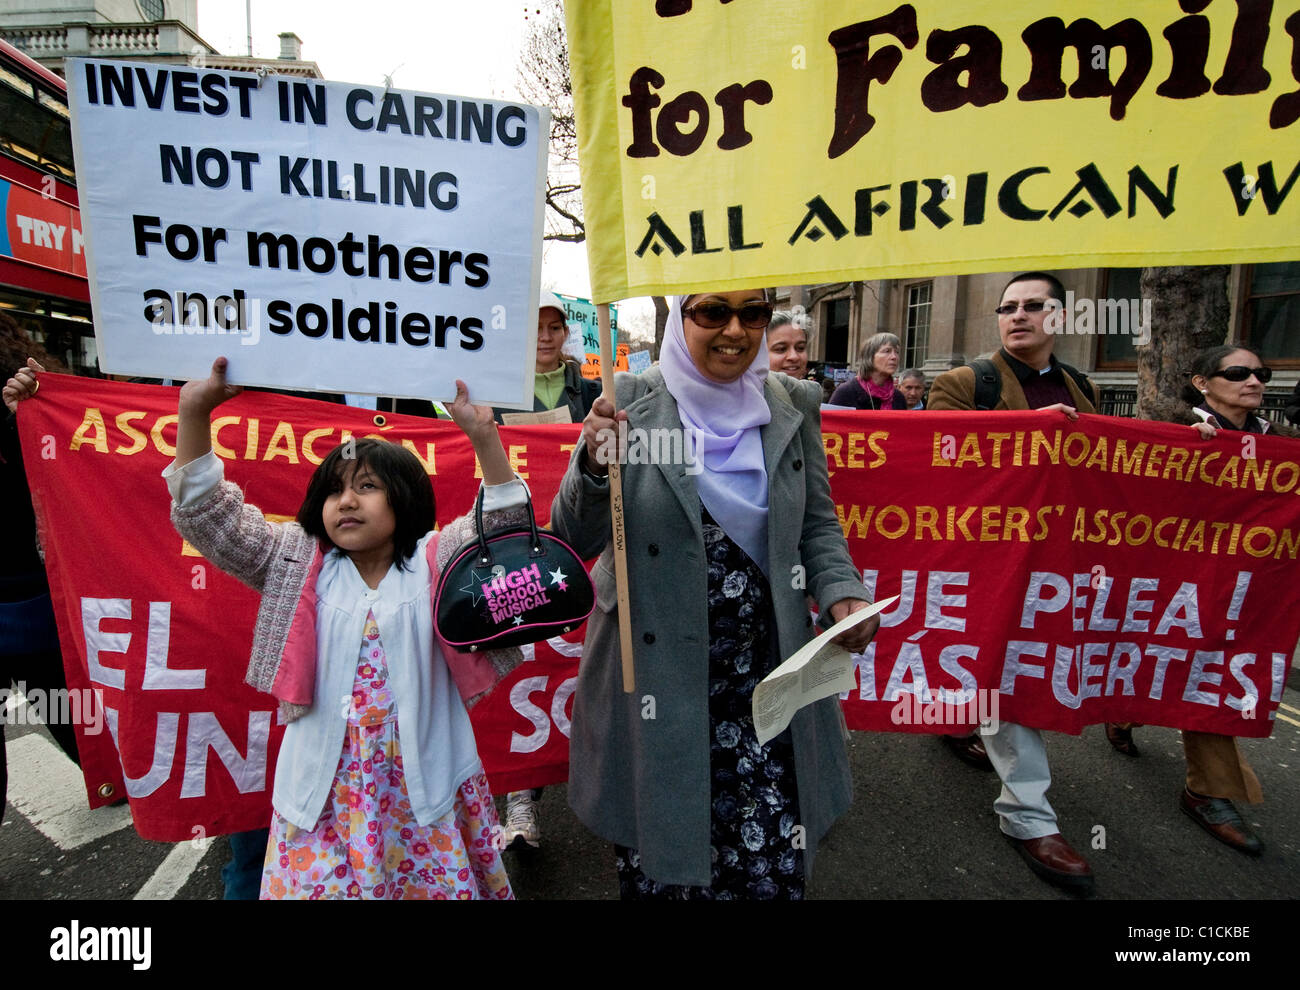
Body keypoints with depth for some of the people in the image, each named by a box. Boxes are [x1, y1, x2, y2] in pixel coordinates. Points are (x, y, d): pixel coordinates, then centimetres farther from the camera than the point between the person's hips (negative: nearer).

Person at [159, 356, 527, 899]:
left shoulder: (437, 560, -3)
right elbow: (208, 518, -3)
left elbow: (504, 527, -15)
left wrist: (485, 438, -28)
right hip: (327, 787, 2)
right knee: (315, 883, 8)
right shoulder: (298, 563, 2)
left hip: (424, 782, -1)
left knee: (442, 884, 10)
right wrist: (193, 415, -15)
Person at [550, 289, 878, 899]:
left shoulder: (793, 405, 3)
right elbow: (574, 540, -5)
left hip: (764, 678, 2)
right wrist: (593, 466, -24)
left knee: (775, 863, 5)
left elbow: (816, 523, 12)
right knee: (660, 861, 12)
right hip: (655, 677, -1)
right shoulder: (631, 402, -5)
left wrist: (841, 592, -6)